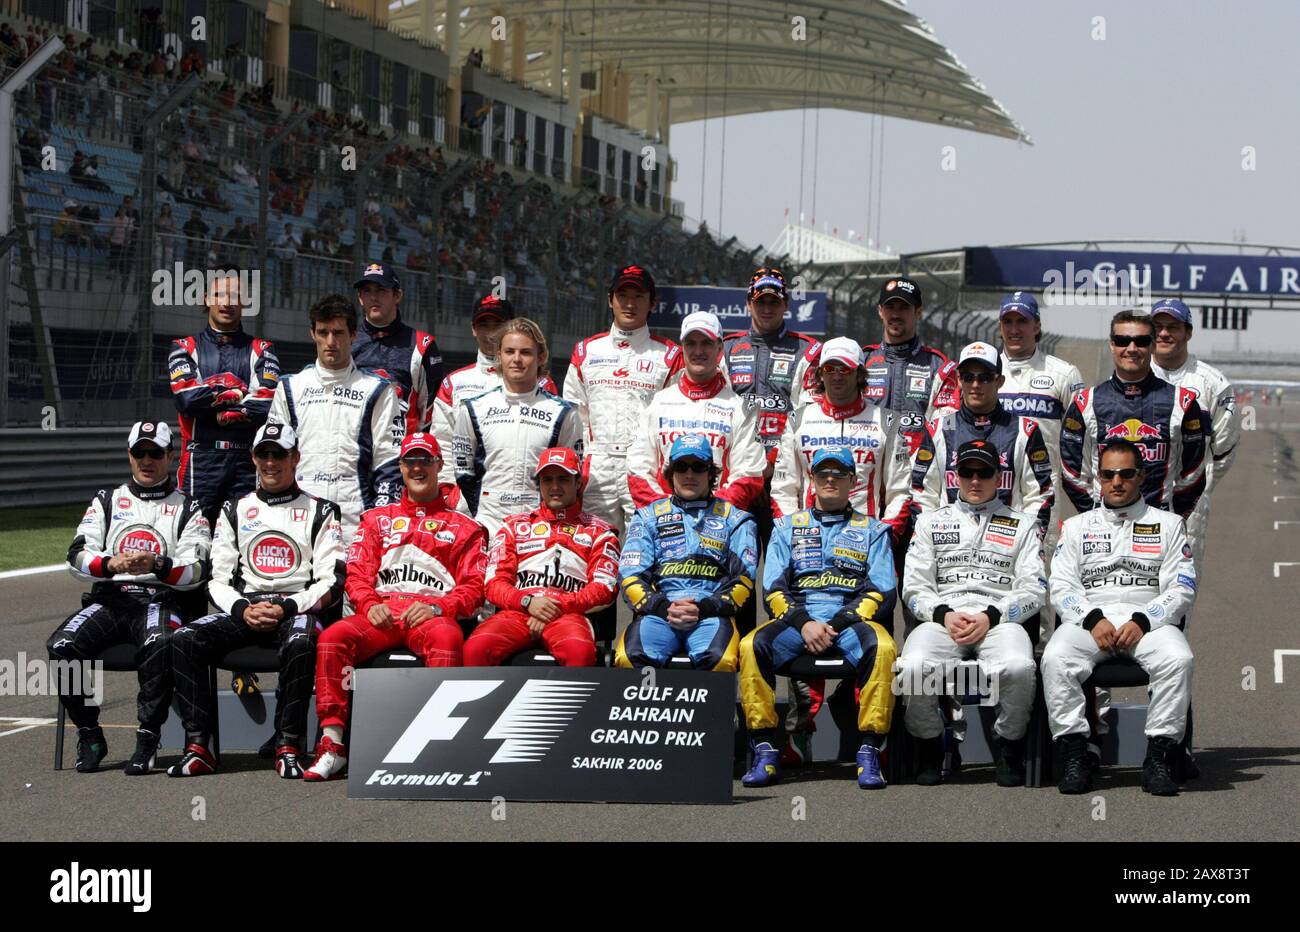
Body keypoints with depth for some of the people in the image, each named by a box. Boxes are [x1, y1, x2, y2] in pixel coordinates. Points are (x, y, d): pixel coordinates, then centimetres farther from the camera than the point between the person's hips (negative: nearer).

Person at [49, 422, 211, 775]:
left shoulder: (188, 508, 13)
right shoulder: (106, 501, 19)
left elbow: (196, 572, -2)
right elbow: (77, 556, 4)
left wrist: (158, 566, -22)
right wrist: (110, 564, -18)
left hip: (161, 601, -3)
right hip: (108, 600, 3)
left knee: (160, 645, -37)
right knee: (62, 645, -26)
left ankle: (148, 739, -26)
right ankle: (89, 736, -11)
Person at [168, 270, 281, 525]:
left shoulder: (261, 350, 12)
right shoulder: (184, 348, 11)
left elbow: (268, 406, -5)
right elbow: (188, 398, -8)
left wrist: (212, 399, -5)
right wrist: (240, 392, -4)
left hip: (248, 460, 1)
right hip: (200, 459, -1)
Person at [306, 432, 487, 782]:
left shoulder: (463, 527, 19)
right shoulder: (376, 519, 26)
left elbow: (474, 586, 8)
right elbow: (357, 573, 16)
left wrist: (436, 607, -12)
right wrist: (369, 604, -7)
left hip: (433, 613, -2)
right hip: (382, 613, 2)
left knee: (447, 638, -39)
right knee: (333, 636, -29)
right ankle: (332, 746, -30)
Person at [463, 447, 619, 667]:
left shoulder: (598, 532, 20)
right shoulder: (515, 526, 25)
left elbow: (604, 588, 7)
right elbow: (495, 583, 14)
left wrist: (558, 606, -8)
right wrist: (527, 601, -7)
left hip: (568, 614, -1)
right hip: (518, 611, 2)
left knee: (579, 651, -40)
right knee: (475, 648, -33)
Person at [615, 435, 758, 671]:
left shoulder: (734, 519, 21)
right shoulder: (648, 516, 23)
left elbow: (743, 578, 9)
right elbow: (630, 574, 12)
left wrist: (705, 608, -9)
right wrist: (663, 607, -8)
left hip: (712, 615, -1)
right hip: (656, 612, 1)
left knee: (720, 660, -37)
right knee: (629, 658, -34)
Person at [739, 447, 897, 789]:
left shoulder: (872, 530, 18)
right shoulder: (788, 527, 21)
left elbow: (881, 592, 6)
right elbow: (773, 587, 10)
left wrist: (835, 626, -10)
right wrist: (804, 623, -10)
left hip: (852, 618, -1)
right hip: (796, 617, 1)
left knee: (882, 647, -36)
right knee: (753, 645, -31)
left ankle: (869, 753, -31)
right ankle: (765, 753, -28)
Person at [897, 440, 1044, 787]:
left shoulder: (1022, 524, 18)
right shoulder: (931, 521, 22)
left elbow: (1034, 590, 7)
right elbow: (914, 588, 12)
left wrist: (990, 617, -10)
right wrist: (944, 615, -8)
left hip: (1001, 620, -1)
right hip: (941, 618, 1)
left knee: (1018, 667, -37)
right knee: (913, 667, -34)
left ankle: (1010, 748, -10)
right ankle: (930, 748, -8)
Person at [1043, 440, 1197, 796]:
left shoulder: (1168, 524, 16)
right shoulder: (1076, 526, 20)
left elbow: (1181, 589, 5)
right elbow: (1061, 587, 8)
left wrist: (1142, 622, -12)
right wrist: (1093, 620, -12)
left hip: (1150, 621, -1)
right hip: (1088, 620, 1)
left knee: (1178, 659, -34)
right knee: (1055, 659, -32)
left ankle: (1158, 758, -28)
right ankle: (1075, 758, -27)